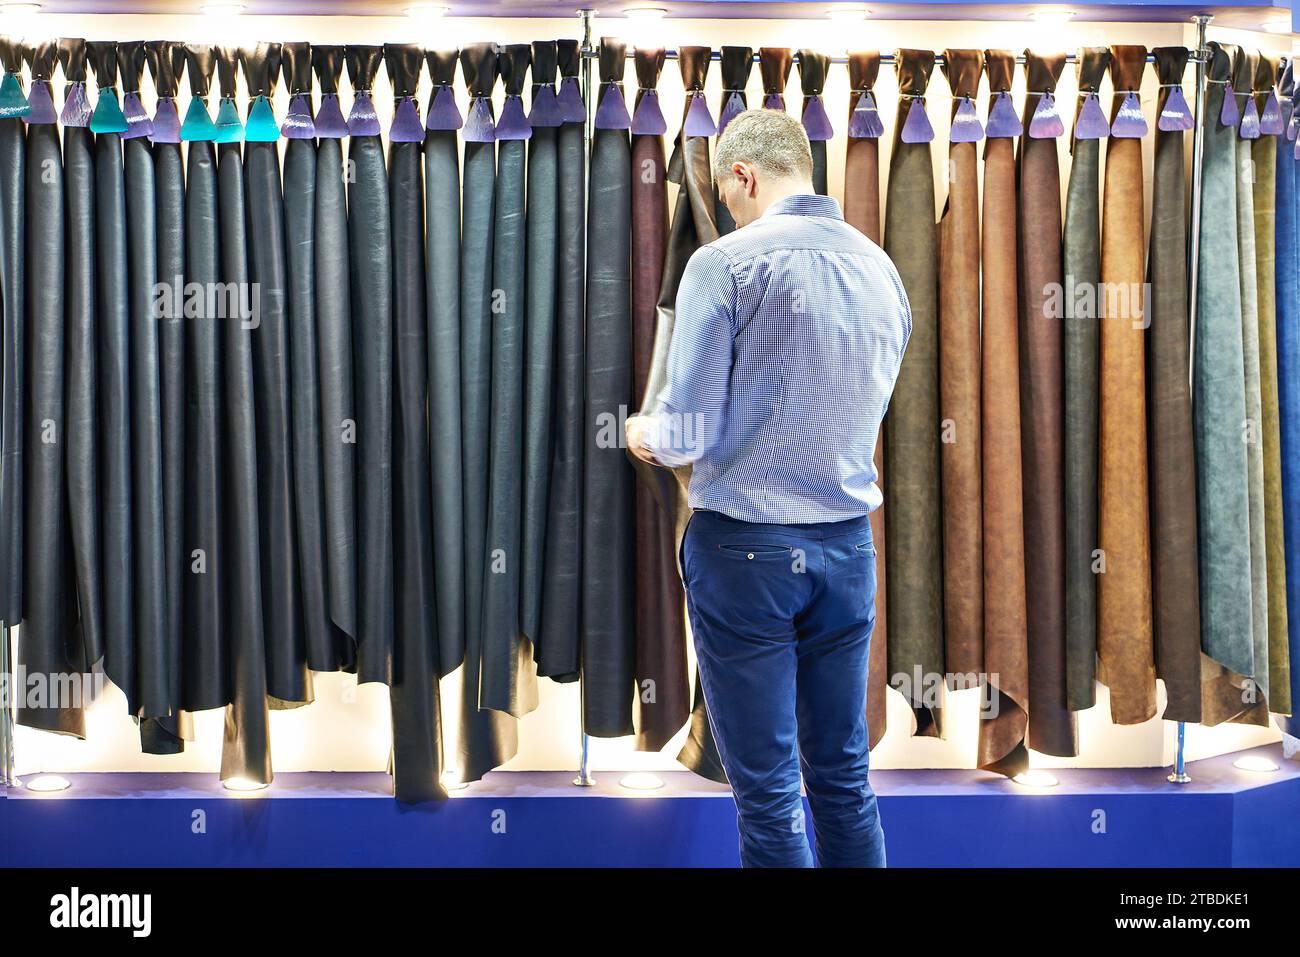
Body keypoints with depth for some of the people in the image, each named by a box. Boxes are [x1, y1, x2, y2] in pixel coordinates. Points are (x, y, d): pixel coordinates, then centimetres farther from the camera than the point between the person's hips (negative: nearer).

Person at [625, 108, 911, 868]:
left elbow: (688, 435, -15)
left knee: (768, 794, 4)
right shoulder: (880, 268, 5)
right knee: (845, 777, 16)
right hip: (848, 547, 6)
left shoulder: (727, 264, -13)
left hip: (745, 548, -5)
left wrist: (646, 434, 9)